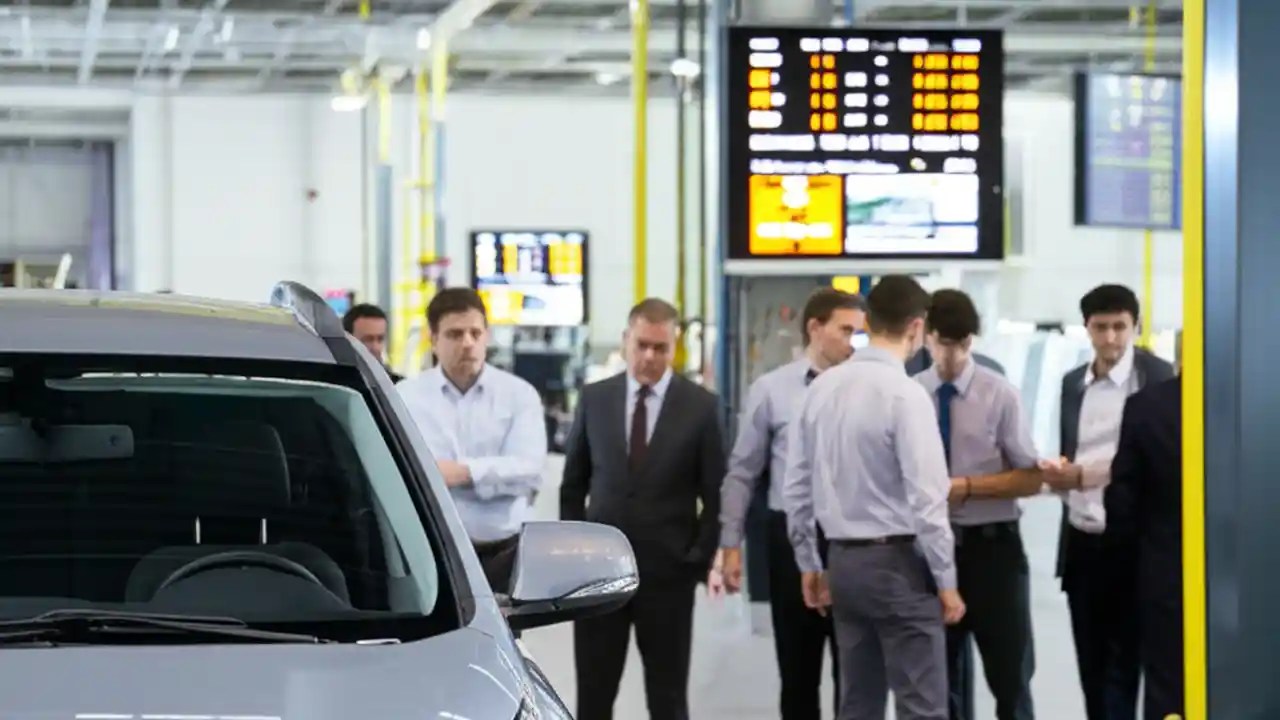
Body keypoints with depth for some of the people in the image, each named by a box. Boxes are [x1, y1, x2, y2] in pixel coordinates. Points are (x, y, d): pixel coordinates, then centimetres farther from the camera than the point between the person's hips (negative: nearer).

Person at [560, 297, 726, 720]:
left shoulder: (700, 406, -2)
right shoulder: (595, 399, 4)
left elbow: (715, 494, 0)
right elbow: (573, 484, 10)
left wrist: (700, 559, -6)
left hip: (668, 572, -2)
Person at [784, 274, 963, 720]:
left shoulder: (822, 388, 5)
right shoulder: (906, 395, -15)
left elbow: (797, 488, 9)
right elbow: (926, 498, -18)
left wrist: (809, 564, 19)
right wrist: (946, 581, -9)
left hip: (843, 560, 7)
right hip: (898, 564, -7)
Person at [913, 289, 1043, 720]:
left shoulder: (1000, 395, -5)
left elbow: (1032, 479, -5)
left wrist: (968, 486, -17)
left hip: (991, 547, -2)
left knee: (1011, 676, 3)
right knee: (941, 680, 12)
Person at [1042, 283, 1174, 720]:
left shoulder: (1159, 379, -8)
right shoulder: (1072, 383, 12)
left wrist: (1083, 475, -19)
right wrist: (1059, 473, -5)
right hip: (1081, 543, 6)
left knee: (1123, 663, -3)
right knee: (1090, 664, 12)